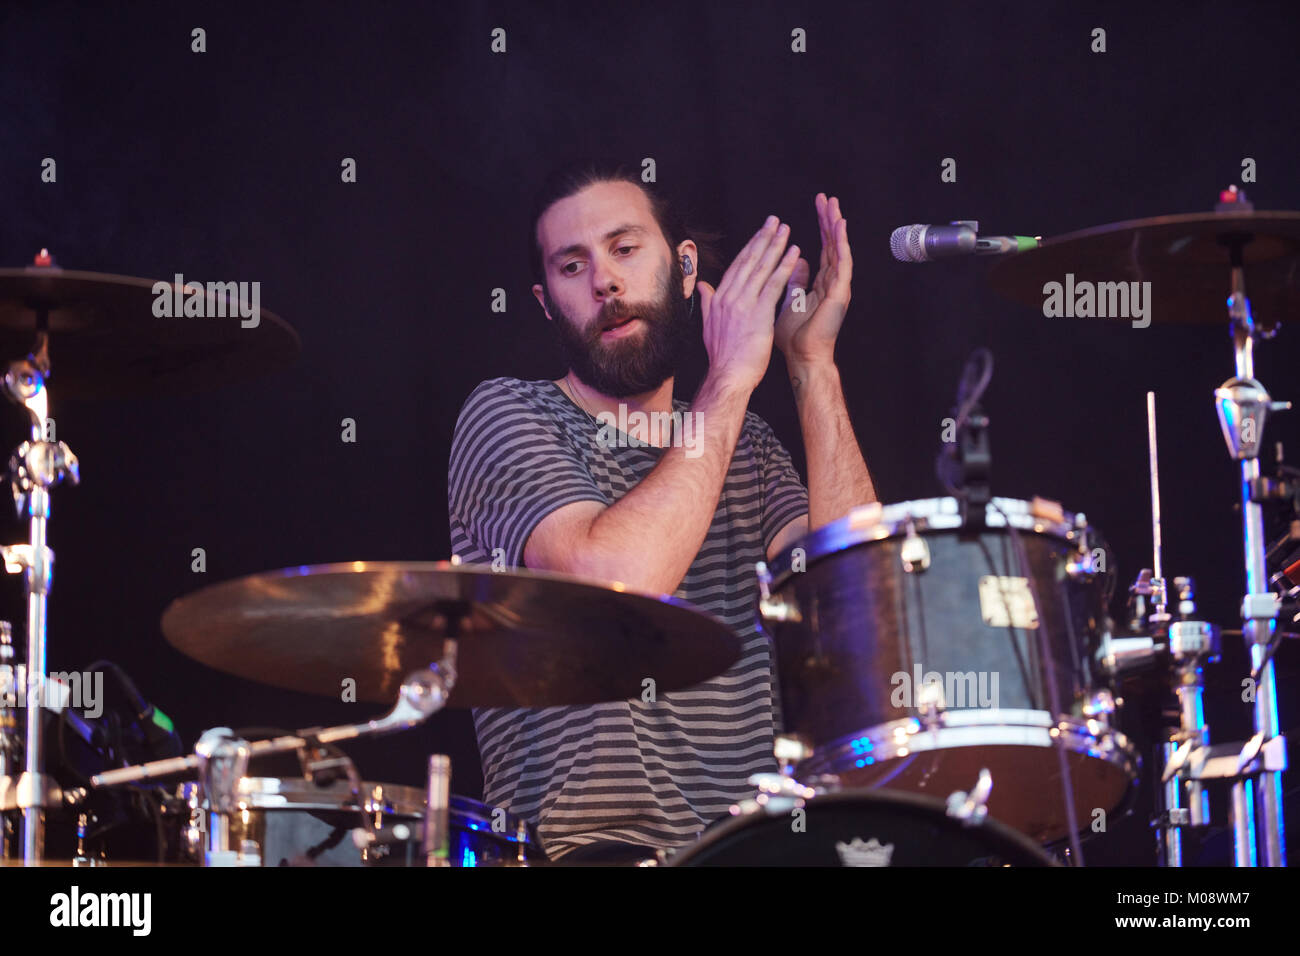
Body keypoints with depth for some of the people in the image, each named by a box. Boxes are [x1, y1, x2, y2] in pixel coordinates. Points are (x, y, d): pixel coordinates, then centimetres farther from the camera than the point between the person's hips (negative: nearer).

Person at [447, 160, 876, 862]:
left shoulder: (745, 444, 17)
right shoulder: (507, 416, 0)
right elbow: (617, 582, -19)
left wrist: (813, 365, -2)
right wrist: (731, 379, -11)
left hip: (758, 842, 5)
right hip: (592, 850, -5)